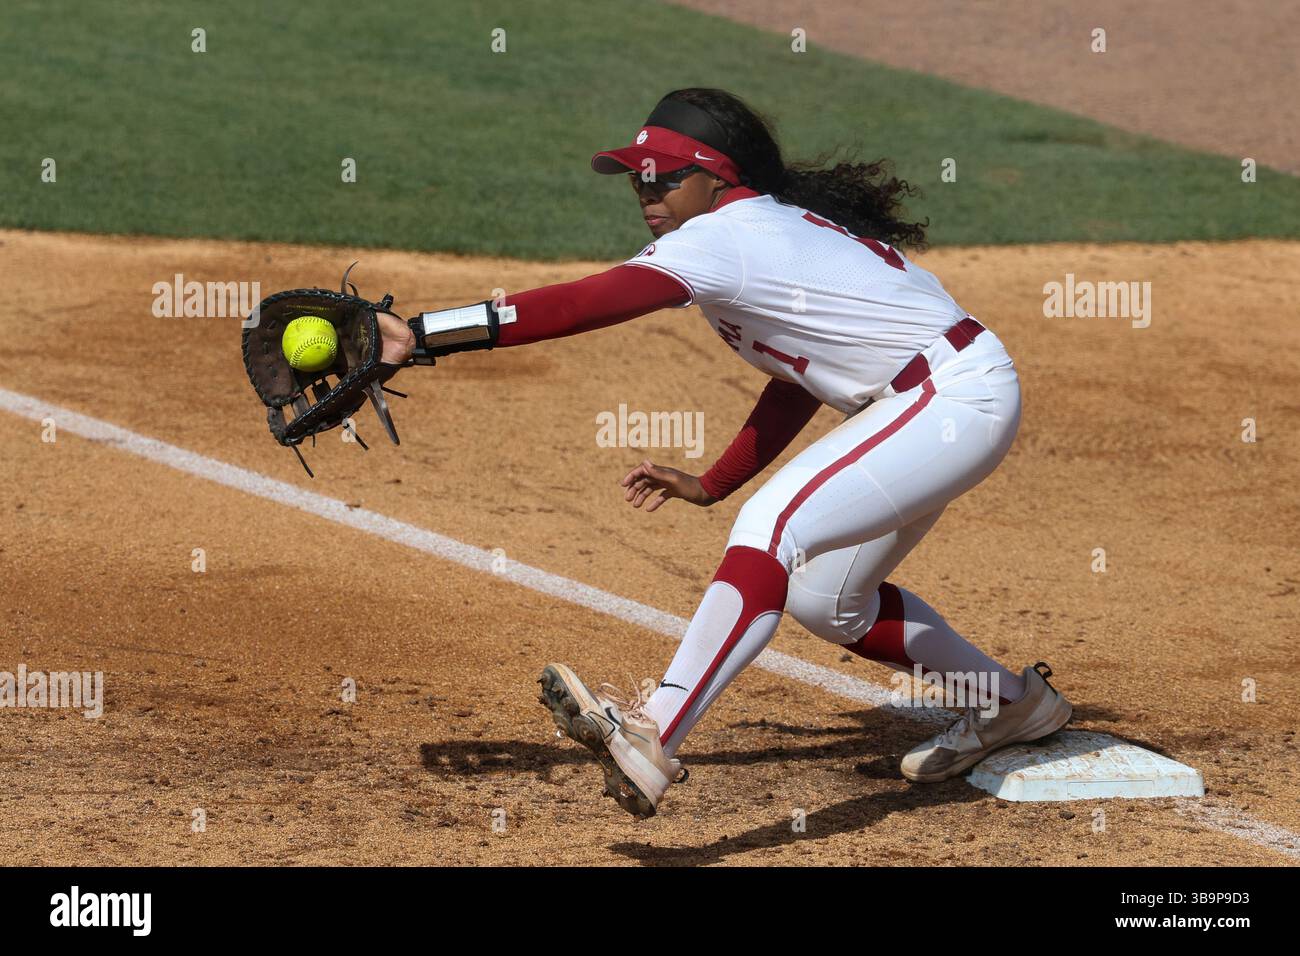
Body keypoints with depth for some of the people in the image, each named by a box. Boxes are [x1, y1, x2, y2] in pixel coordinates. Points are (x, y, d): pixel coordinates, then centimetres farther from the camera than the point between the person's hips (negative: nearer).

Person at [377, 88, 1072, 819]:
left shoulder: (728, 235, -19)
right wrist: (712, 485, 16)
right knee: (823, 598, 19)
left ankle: (655, 736, -38)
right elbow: (799, 377, 20)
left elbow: (588, 303, -32)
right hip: (919, 405, 11)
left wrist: (423, 335, -38)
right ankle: (1014, 703, 36)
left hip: (961, 398, -11)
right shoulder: (777, 228, 11)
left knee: (775, 523, -28)